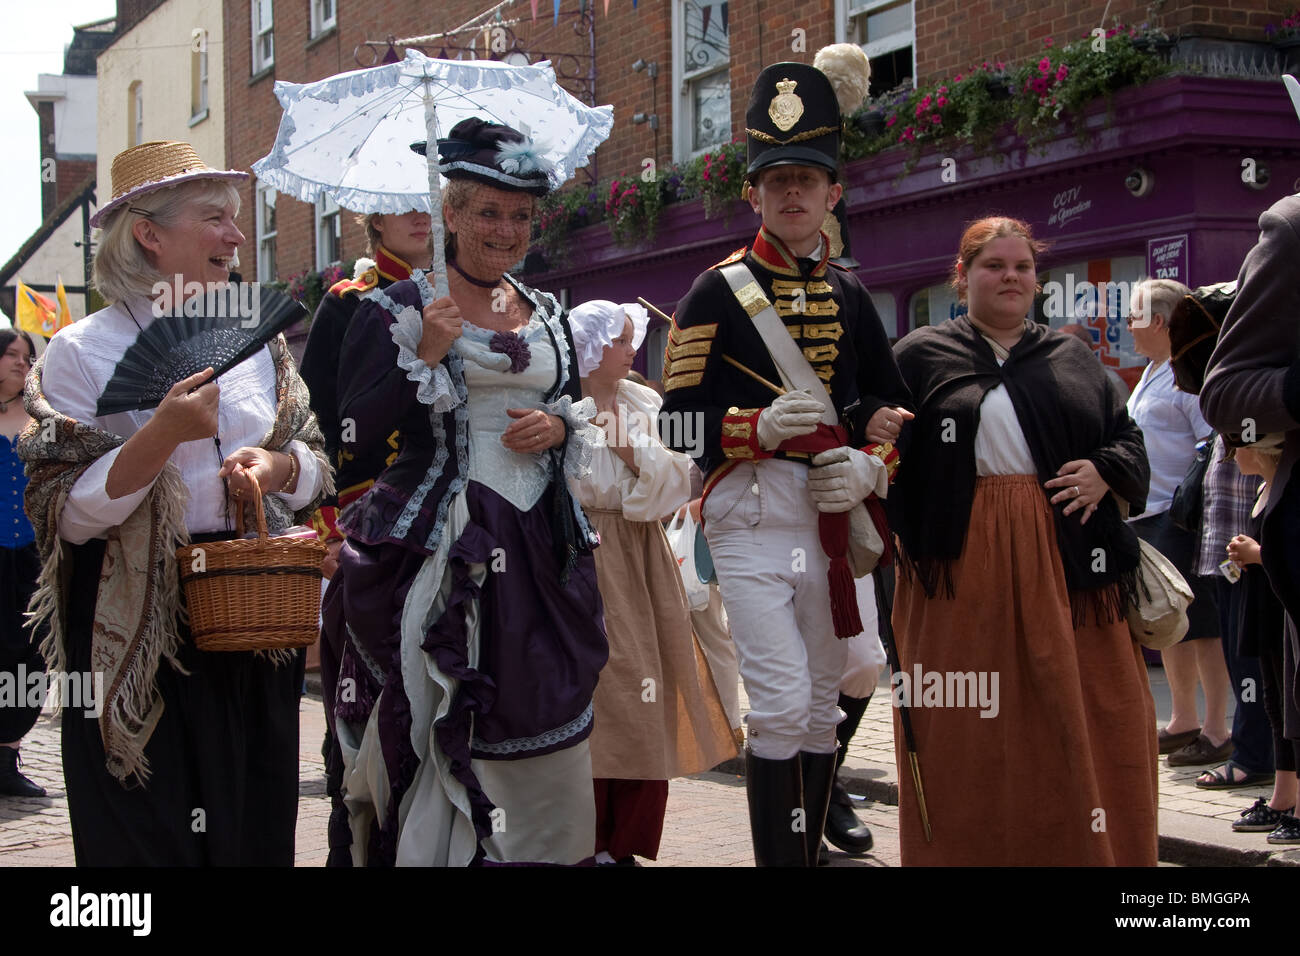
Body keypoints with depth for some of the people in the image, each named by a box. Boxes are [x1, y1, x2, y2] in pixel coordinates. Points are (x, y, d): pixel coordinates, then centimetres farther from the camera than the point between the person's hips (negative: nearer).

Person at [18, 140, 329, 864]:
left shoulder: (257, 343, 10)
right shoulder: (84, 353, -6)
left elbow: (317, 464, 14)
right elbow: (68, 514, -12)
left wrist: (278, 465, -8)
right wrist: (164, 434, -23)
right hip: (140, 635, -5)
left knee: (256, 826, 10)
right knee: (148, 835, 3)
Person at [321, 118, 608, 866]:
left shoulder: (549, 315, 14)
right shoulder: (398, 310, -1)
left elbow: (580, 419, 22)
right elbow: (354, 437, -7)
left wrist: (561, 427, -1)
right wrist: (425, 357, -17)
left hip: (540, 550, 4)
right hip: (438, 549, -4)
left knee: (545, 725, 4)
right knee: (434, 729, -4)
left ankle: (547, 848, 16)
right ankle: (429, 847, 10)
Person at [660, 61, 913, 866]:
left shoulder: (850, 297, 13)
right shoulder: (718, 293, 0)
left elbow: (894, 407, 16)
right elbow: (681, 425, -4)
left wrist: (869, 466, -4)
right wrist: (761, 427, -20)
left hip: (835, 519, 5)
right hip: (751, 515, -5)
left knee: (821, 706, 10)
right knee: (781, 705, -13)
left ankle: (810, 851, 21)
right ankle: (781, 860, -4)